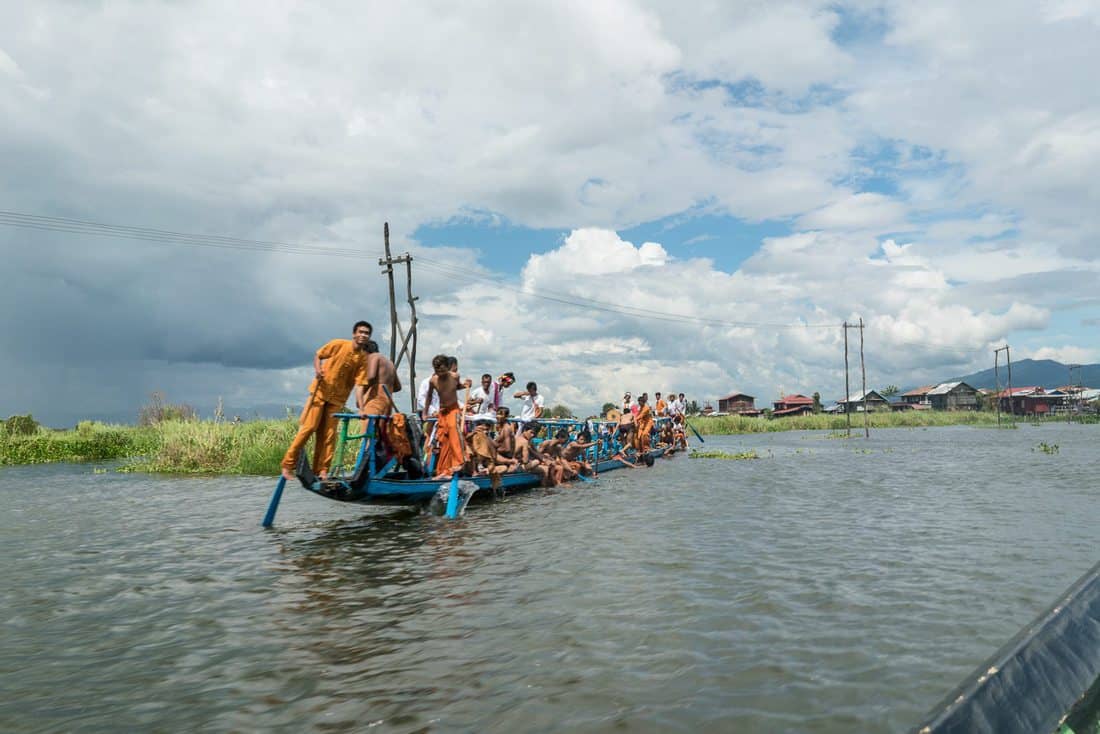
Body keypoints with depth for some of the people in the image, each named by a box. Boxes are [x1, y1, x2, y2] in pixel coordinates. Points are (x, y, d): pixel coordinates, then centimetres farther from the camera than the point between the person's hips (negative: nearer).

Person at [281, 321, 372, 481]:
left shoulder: (364, 358, -5)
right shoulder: (339, 344, -9)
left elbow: (360, 385, -10)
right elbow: (318, 355, 4)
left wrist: (361, 408, -20)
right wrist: (317, 369, -16)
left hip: (338, 398, 3)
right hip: (320, 391, -2)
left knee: (328, 435, -1)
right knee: (308, 427, -9)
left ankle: (321, 471, 5)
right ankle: (287, 465, -1)